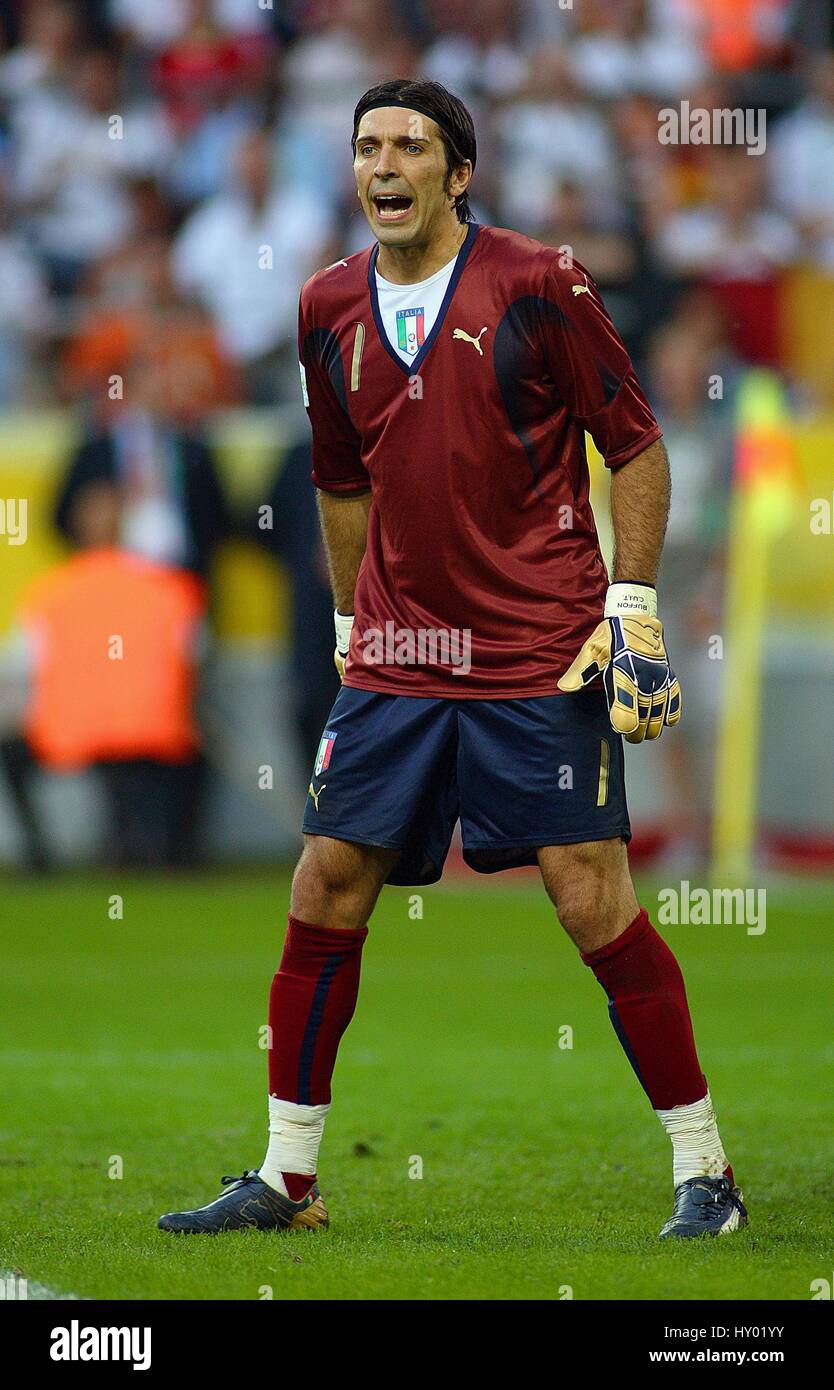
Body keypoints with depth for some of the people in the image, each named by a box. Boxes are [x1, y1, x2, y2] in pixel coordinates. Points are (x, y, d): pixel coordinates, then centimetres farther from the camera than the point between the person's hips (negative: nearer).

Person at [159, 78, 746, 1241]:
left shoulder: (536, 285, -7)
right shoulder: (330, 309, 8)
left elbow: (636, 445, -3)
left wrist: (633, 604, -9)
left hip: (539, 655, -5)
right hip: (395, 656, 5)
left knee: (593, 902, -8)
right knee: (325, 891, 3)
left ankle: (705, 1171, 3)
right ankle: (285, 1179, 13)